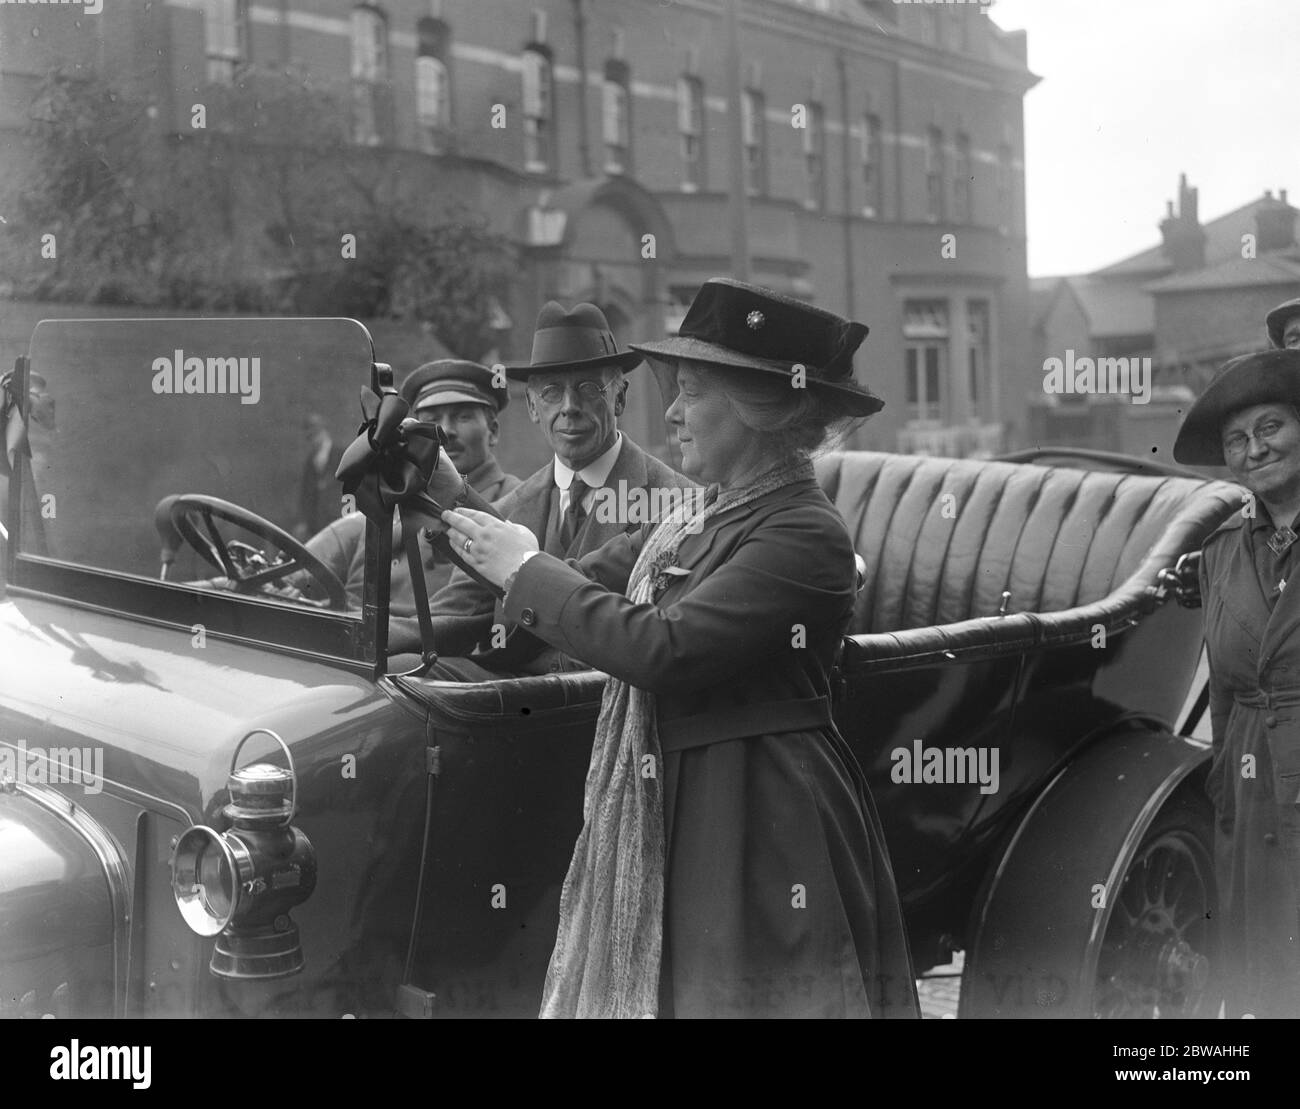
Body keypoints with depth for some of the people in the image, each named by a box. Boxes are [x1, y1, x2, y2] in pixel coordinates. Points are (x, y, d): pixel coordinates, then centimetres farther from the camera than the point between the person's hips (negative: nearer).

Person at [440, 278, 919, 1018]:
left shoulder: (806, 535, -16)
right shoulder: (691, 525, 11)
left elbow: (661, 649, -24)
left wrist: (526, 569, -15)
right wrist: (455, 515, 2)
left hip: (759, 838, -8)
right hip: (665, 827, 8)